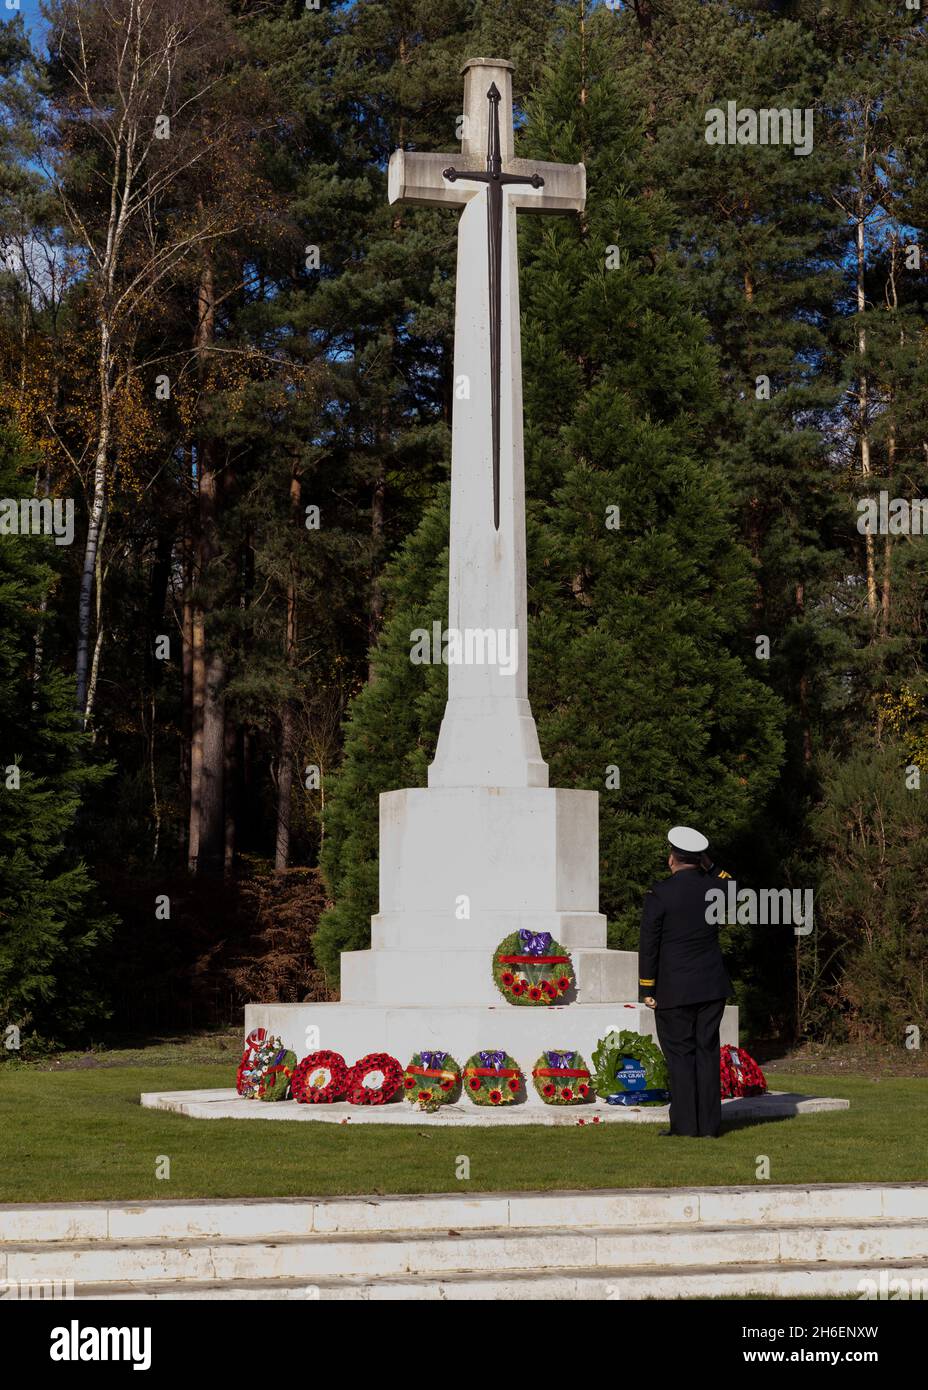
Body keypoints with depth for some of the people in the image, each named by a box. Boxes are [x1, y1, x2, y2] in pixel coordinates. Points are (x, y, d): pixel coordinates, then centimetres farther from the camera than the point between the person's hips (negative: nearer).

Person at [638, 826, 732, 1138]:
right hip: (712, 986, 4)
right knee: (707, 1051, 8)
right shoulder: (715, 887, 0)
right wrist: (709, 866, 15)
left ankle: (685, 1124, 3)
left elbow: (648, 945, -10)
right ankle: (709, 1125, 9)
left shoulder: (659, 893, -12)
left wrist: (647, 990, -3)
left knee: (680, 1054, 3)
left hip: (674, 990, -4)